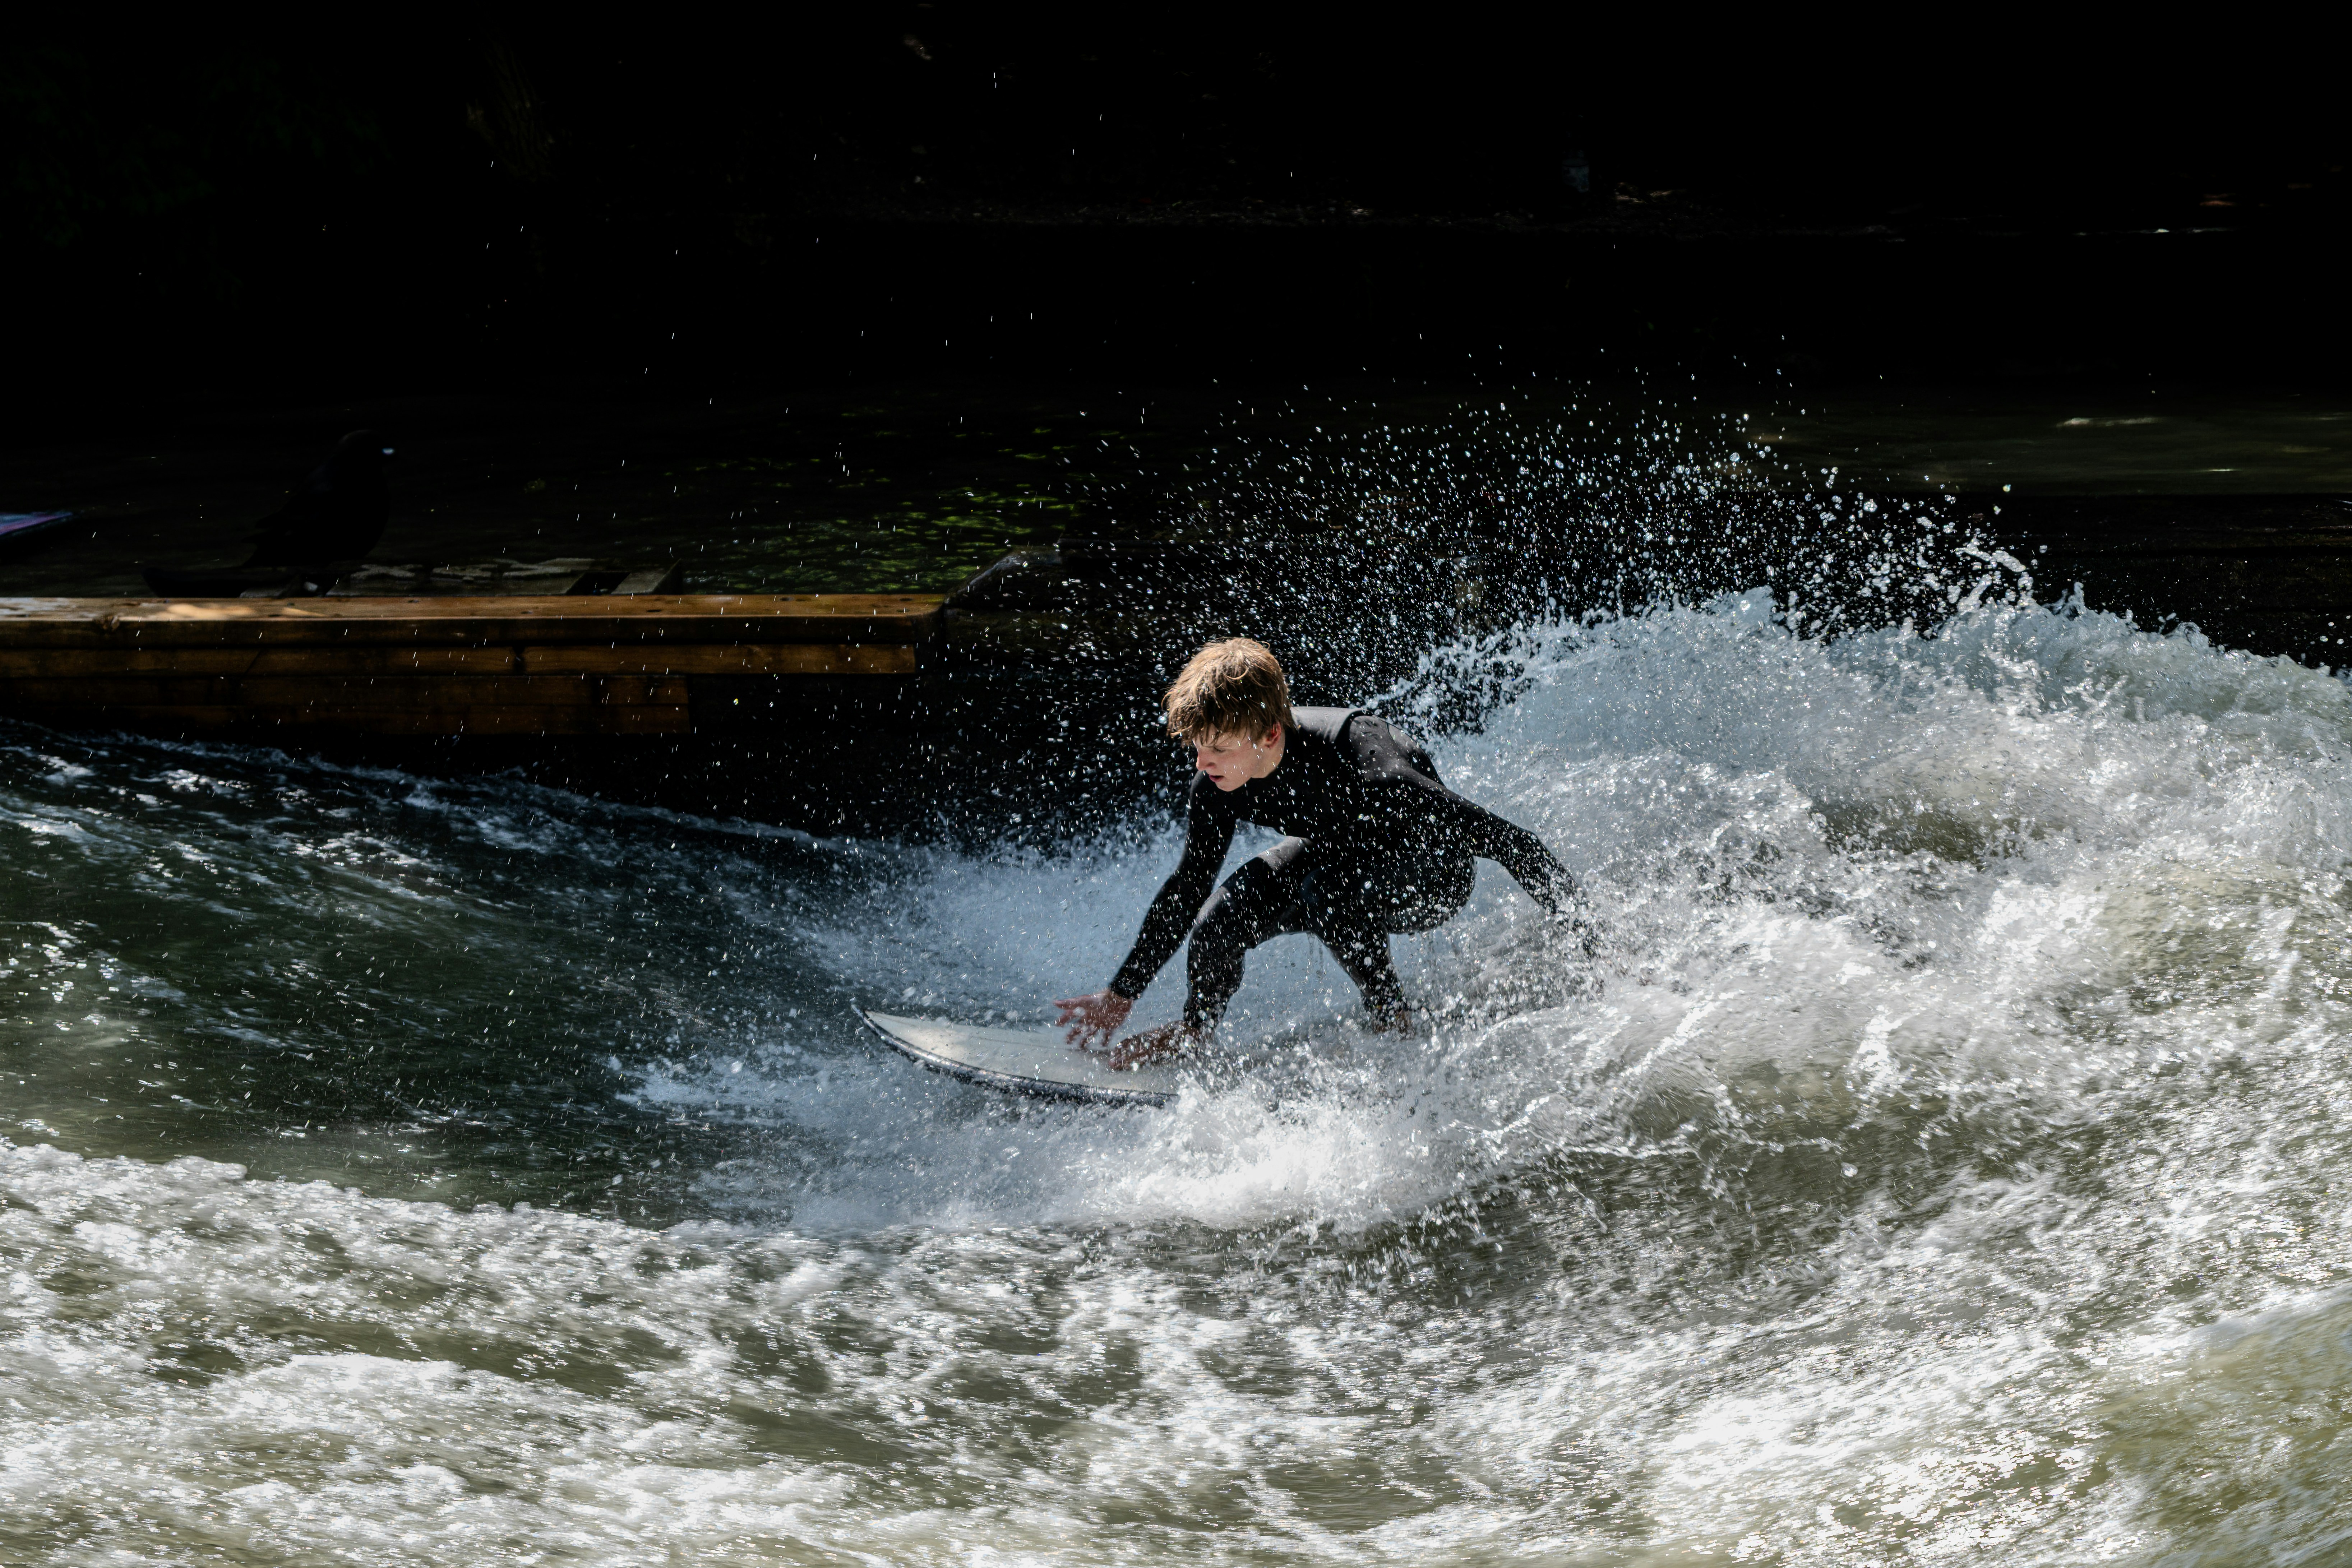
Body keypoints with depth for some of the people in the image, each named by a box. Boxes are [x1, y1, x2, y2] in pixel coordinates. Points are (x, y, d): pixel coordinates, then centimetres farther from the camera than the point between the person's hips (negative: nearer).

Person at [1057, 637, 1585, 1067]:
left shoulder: (1361, 769, -40)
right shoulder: (1218, 787, -21)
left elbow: (1502, 838, -35)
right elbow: (1187, 887, -3)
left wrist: (1582, 938, -33)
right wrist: (1121, 995, 0)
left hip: (1433, 879, -6)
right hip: (1340, 853, 6)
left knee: (1326, 890, -33)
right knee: (1225, 916, -13)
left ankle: (1393, 1021, -12)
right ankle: (1194, 1031, 13)